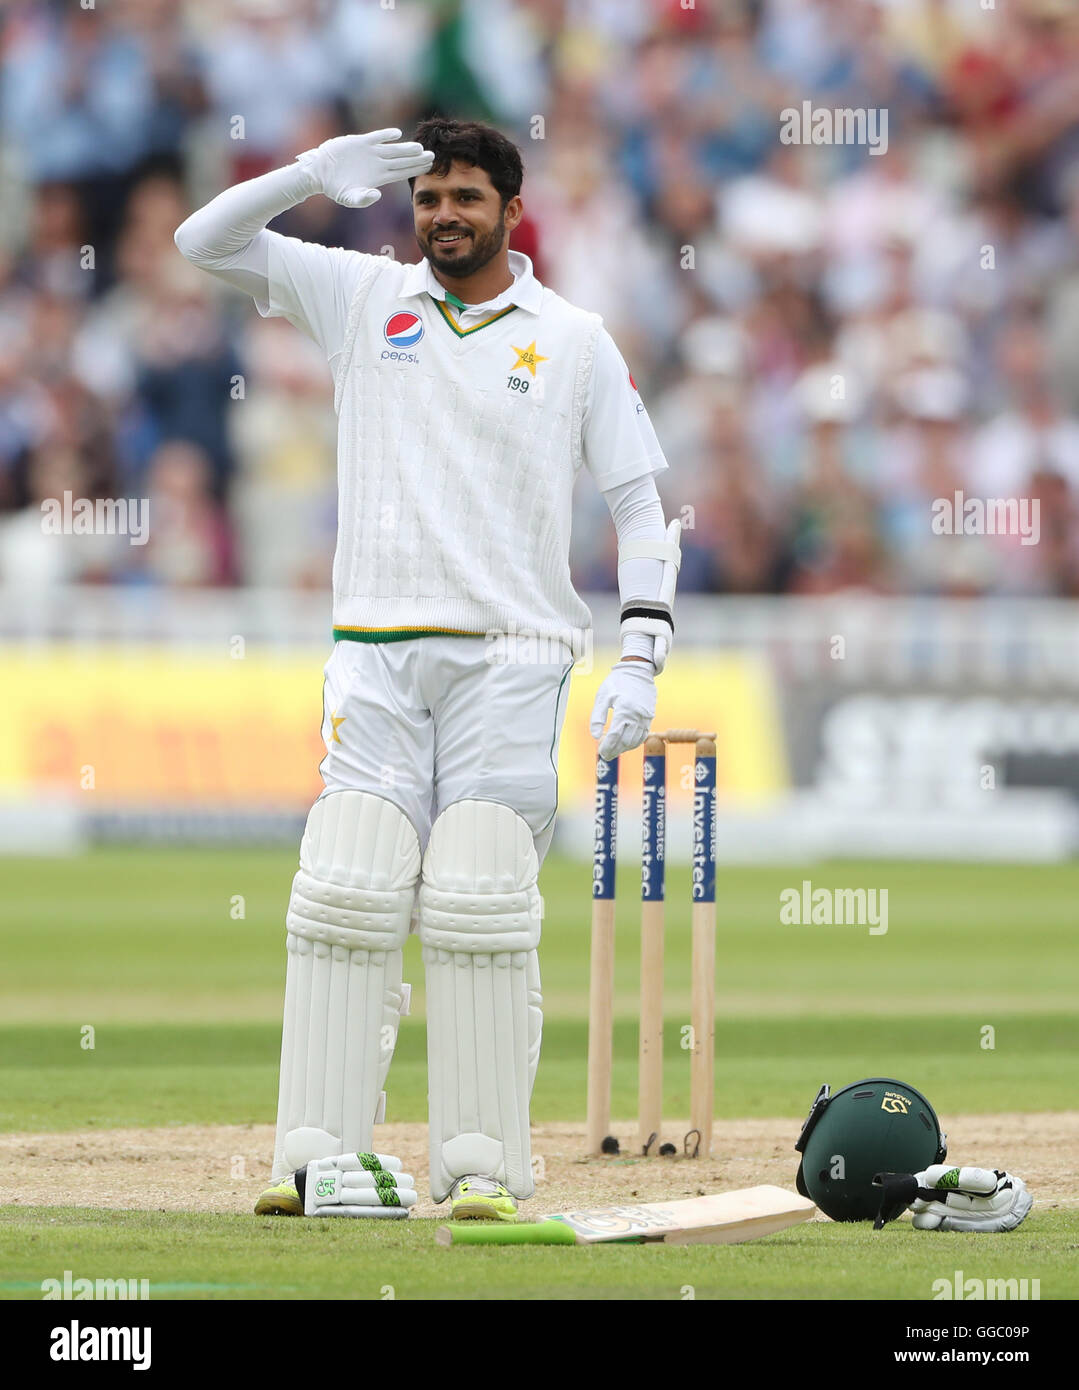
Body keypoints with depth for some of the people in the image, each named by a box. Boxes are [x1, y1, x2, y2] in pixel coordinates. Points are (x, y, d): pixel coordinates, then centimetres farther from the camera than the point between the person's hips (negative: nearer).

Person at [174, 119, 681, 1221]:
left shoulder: (576, 342, 9)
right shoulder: (362, 299, 12)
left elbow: (641, 508, 7)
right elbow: (206, 241, 7)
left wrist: (640, 664, -4)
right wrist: (312, 176, -11)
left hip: (509, 661, -1)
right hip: (374, 661, 1)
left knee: (481, 909, -10)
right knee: (348, 894, -9)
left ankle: (483, 1167, -7)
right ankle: (316, 1159, -10)